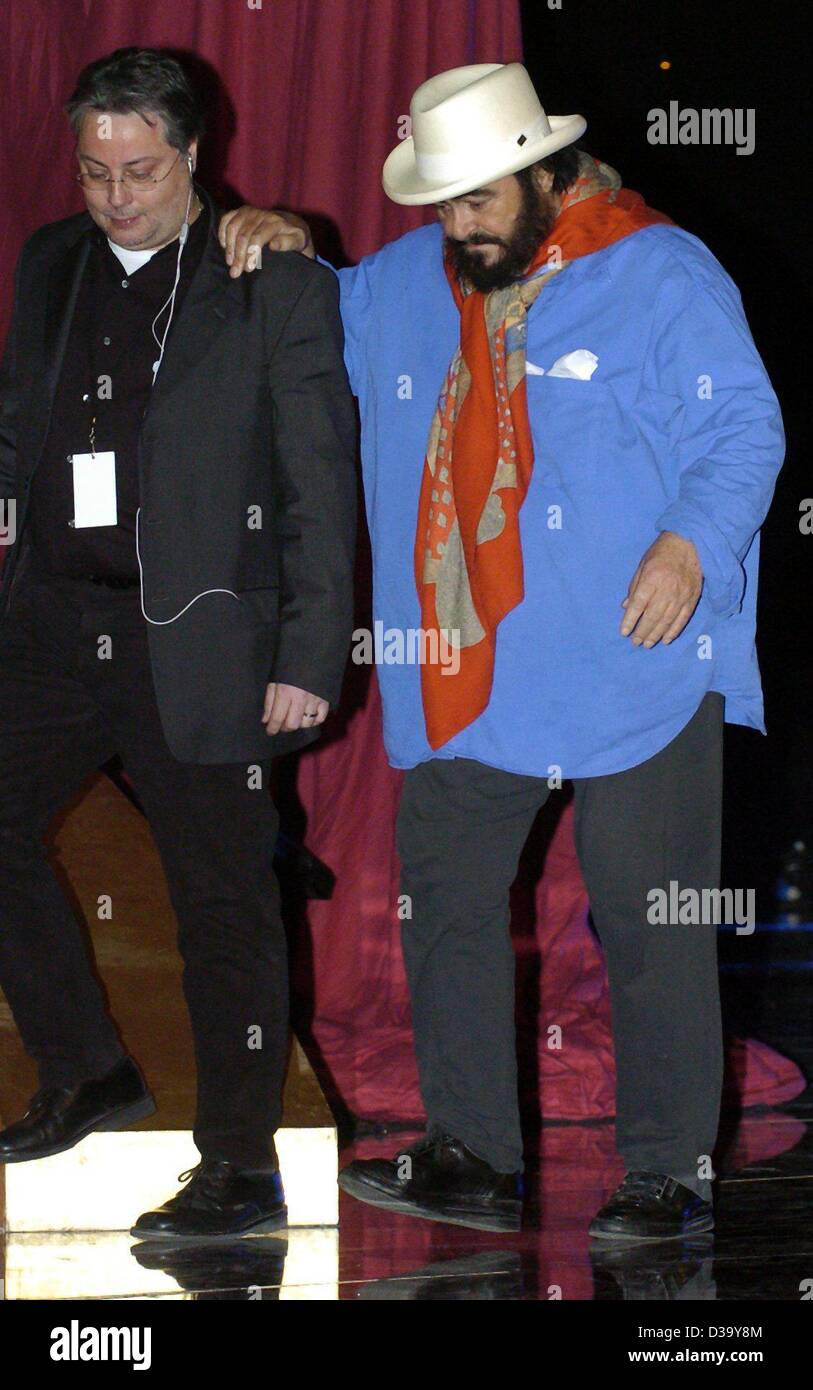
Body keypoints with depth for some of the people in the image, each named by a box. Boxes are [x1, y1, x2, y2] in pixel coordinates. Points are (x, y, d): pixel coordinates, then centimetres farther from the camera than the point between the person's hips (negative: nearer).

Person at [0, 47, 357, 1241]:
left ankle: (241, 1169, 11)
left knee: (224, 903, 2)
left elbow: (321, 482, -6)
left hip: (196, 638, -5)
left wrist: (310, 657, -10)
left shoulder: (275, 284, -5)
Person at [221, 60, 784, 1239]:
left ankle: (671, 1172, 8)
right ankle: (473, 1158, 18)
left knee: (651, 921, -1)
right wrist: (288, 259, 11)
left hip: (633, 666, -6)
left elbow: (746, 425, -8)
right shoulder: (409, 281, 13)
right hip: (465, 675, 6)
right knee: (443, 897, 8)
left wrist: (692, 543, -23)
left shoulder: (660, 275, -5)